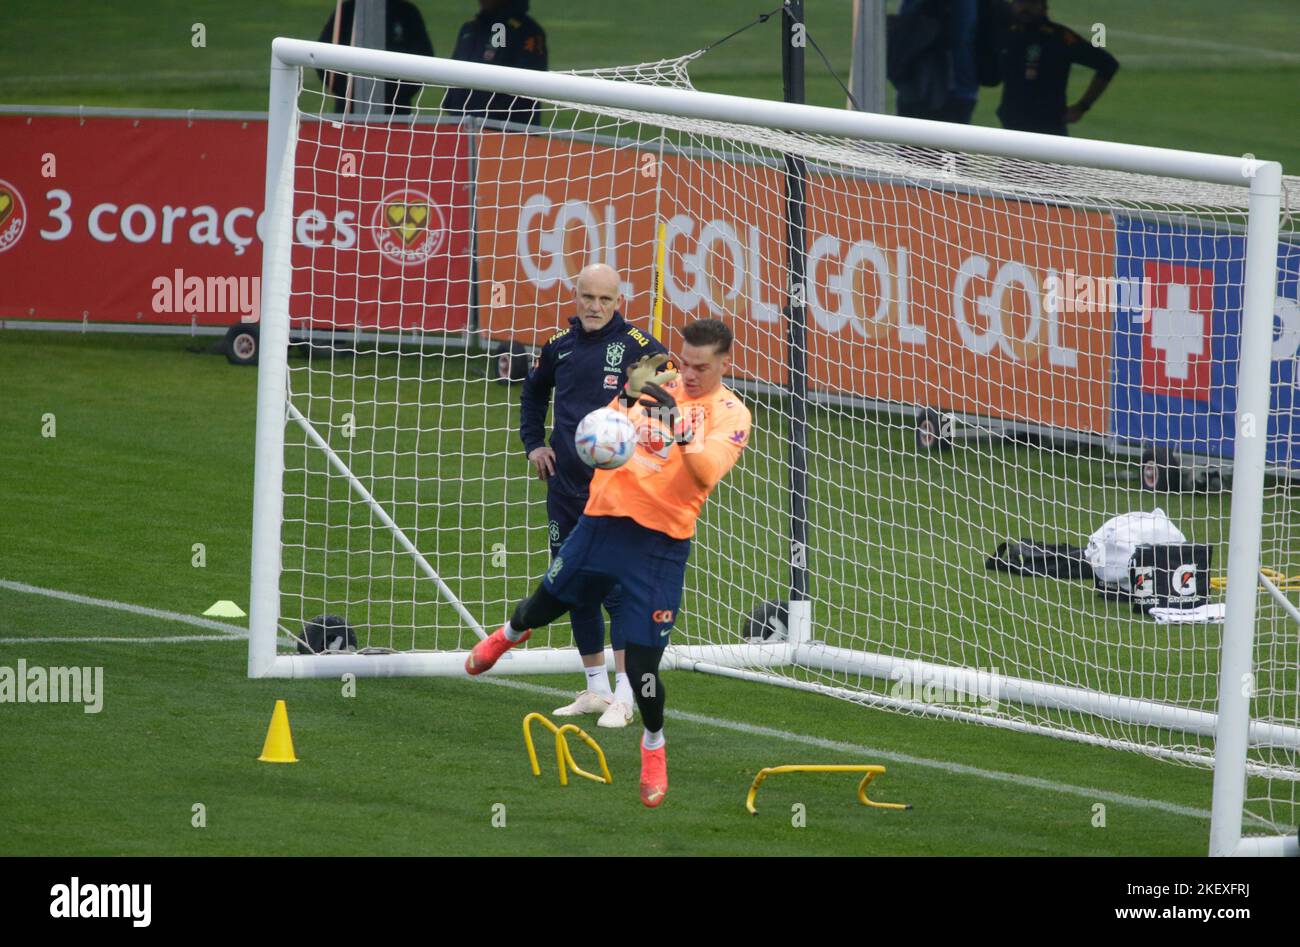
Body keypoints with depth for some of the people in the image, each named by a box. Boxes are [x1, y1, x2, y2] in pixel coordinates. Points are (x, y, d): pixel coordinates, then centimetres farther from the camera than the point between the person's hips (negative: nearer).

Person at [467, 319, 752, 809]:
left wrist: (680, 426, -39)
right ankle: (510, 634, 59)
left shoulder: (730, 414, -6)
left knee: (642, 658, -8)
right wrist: (628, 397, -20)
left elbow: (705, 474, -23)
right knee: (544, 606, 21)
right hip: (603, 522, 4)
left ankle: (653, 745, 20)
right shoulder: (656, 384, 6)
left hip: (661, 542, -4)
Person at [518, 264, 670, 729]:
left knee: (618, 587, -11)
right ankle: (596, 690, 22)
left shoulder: (638, 345, -7)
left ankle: (623, 698, -10)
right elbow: (534, 390, 28)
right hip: (565, 486, 6)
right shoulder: (560, 345, 9)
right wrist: (533, 443, 19)